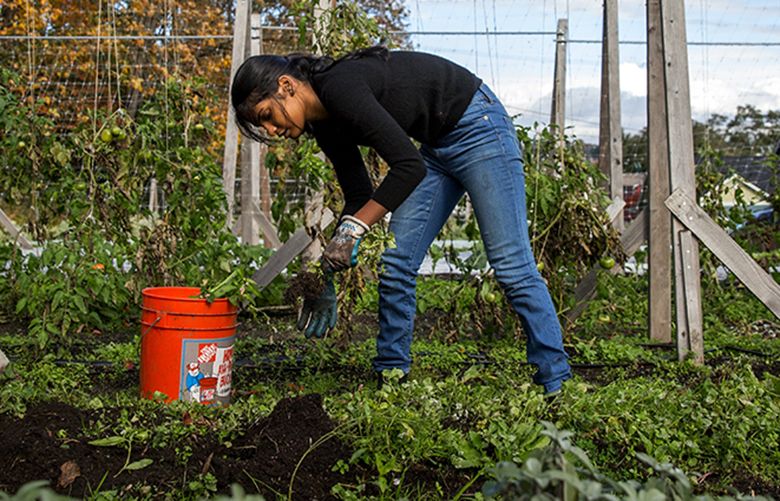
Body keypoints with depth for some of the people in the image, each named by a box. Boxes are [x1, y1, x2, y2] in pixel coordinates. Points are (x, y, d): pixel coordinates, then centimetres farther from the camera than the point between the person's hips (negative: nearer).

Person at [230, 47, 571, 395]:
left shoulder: (339, 86, -25)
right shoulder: (324, 124, 1)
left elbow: (409, 165, -30)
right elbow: (360, 196, 4)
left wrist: (352, 229, -28)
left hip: (478, 126, -9)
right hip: (438, 145, 9)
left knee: (511, 266, -8)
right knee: (395, 262, 2)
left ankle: (556, 386, 0)